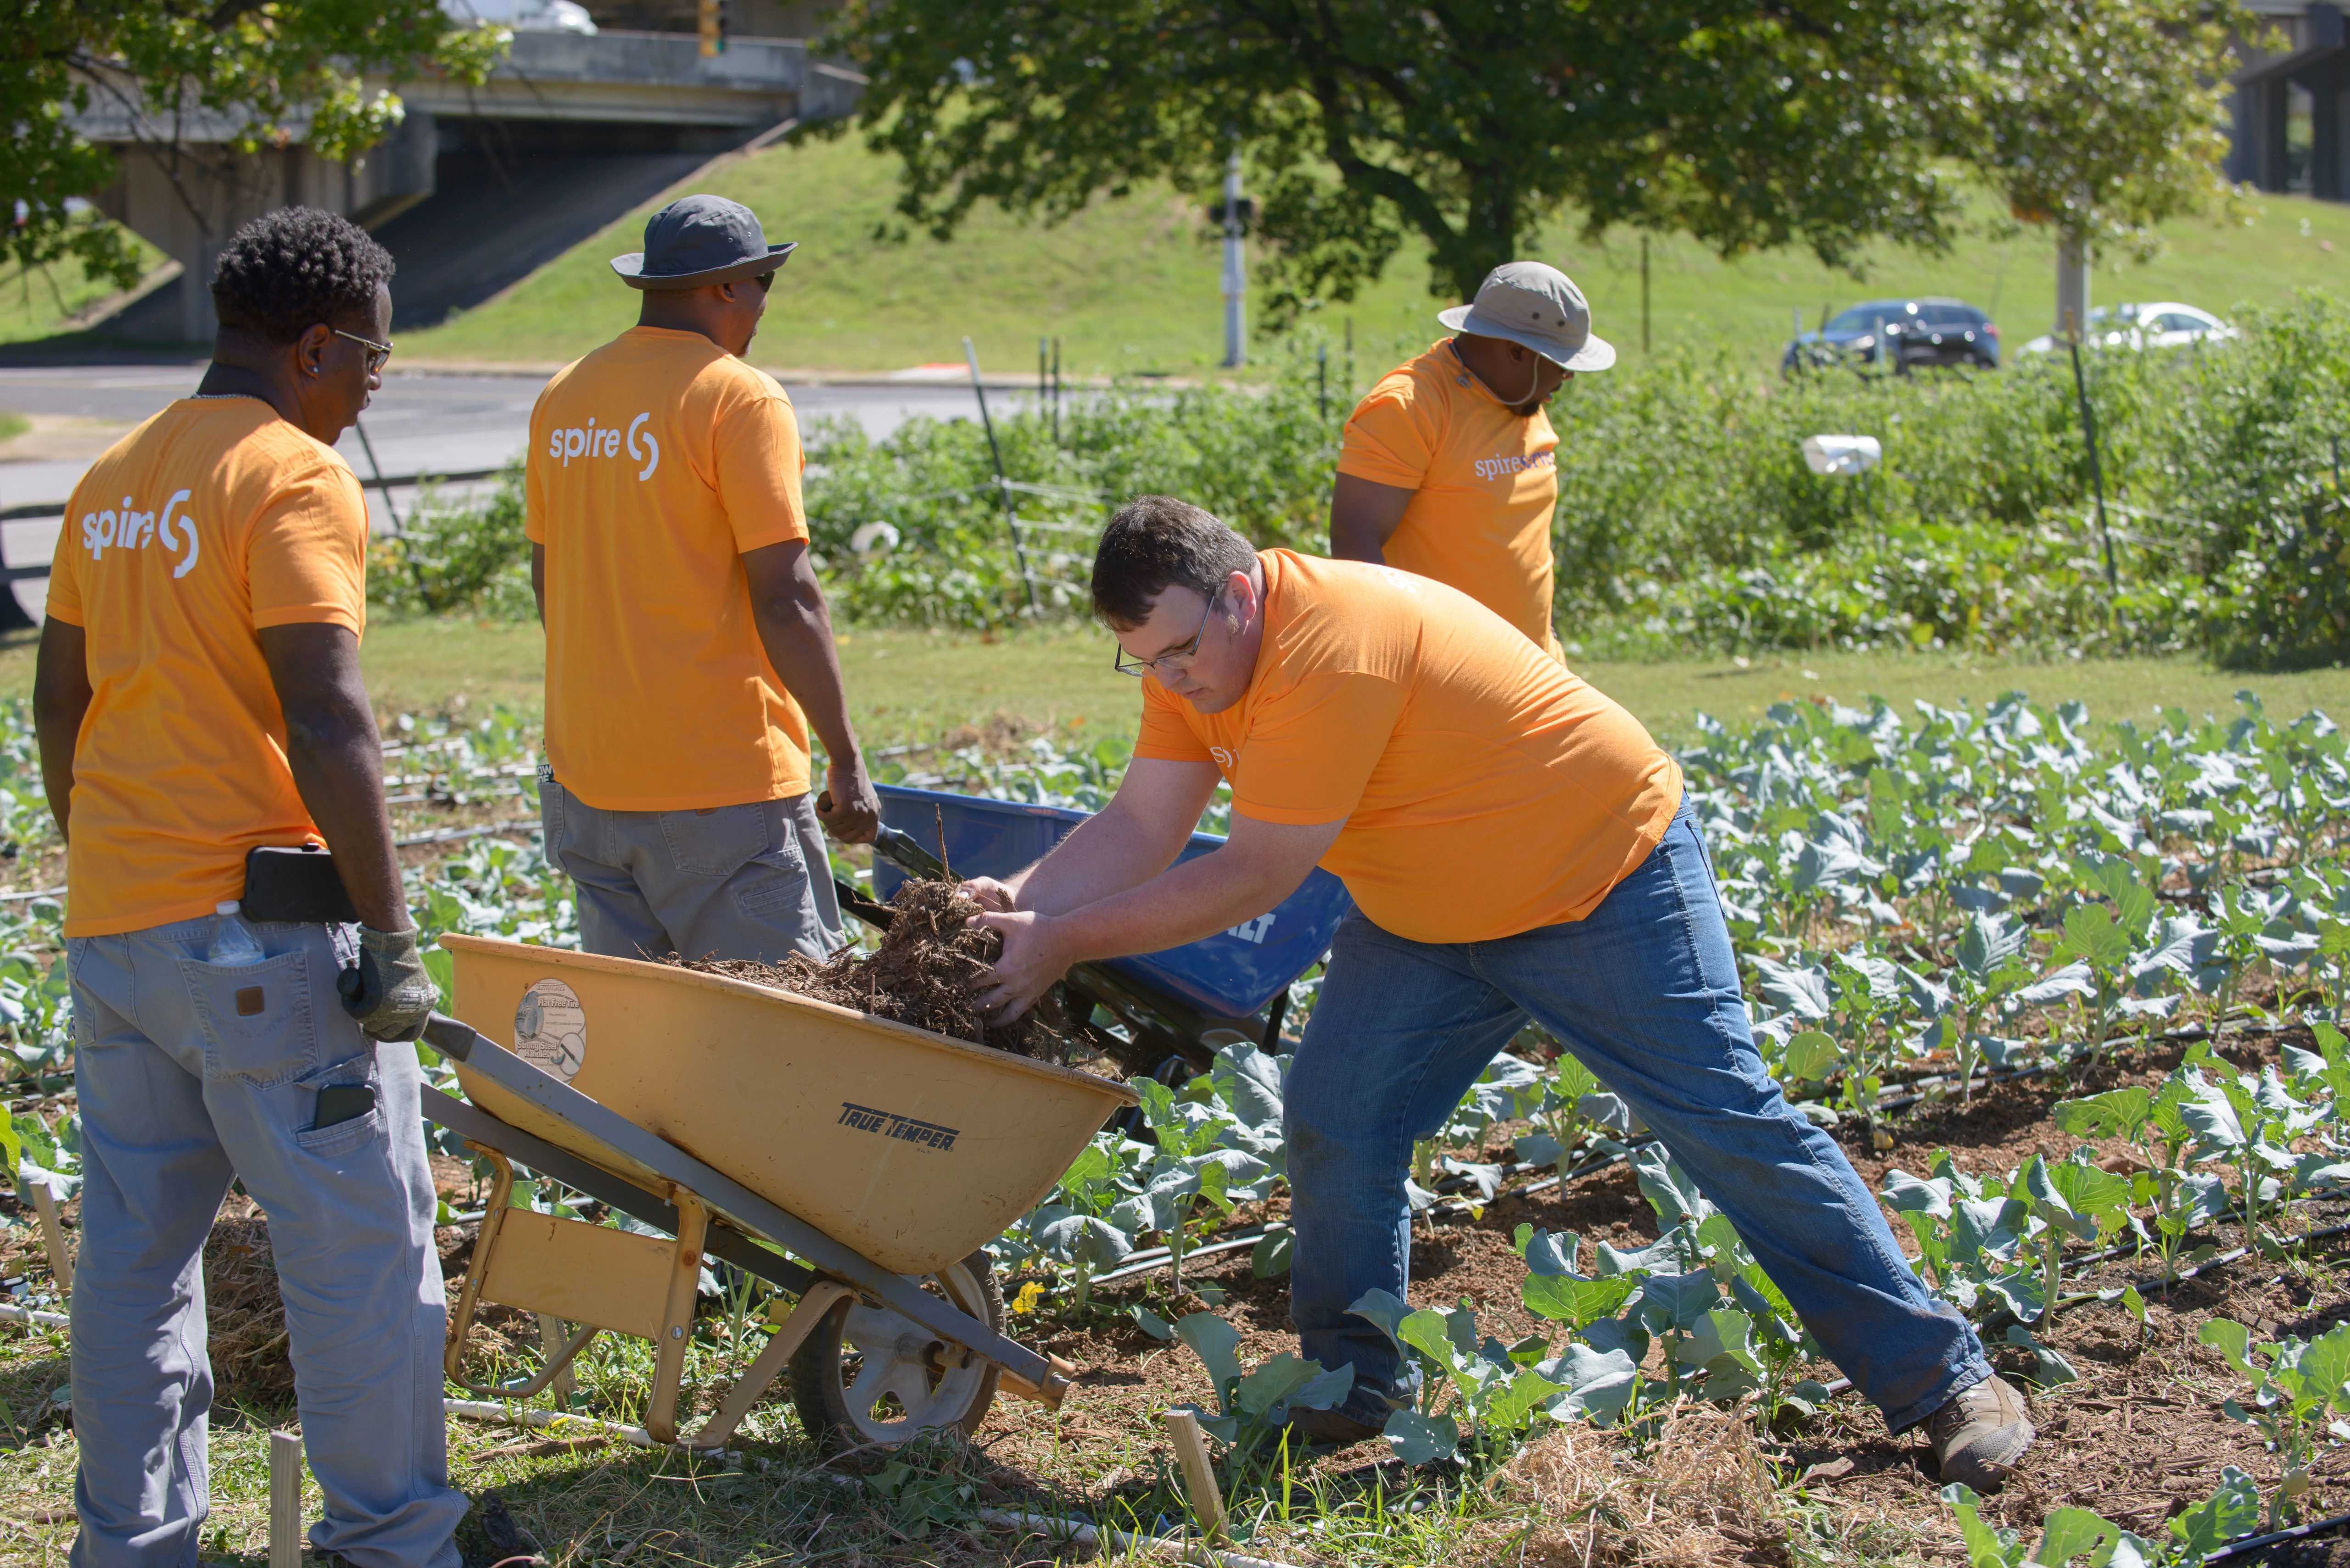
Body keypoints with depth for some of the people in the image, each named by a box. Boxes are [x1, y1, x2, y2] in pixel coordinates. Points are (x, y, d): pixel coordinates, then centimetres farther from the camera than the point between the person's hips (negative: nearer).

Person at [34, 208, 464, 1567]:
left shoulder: (115, 480, 14)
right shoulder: (294, 477, -12)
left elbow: (58, 705, 18)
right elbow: (324, 723, -19)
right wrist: (392, 938, -17)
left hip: (112, 929, 8)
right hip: (256, 931, -8)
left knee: (134, 1247, 11)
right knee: (359, 1242, 2)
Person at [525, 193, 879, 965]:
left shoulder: (563, 400, 10)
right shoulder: (741, 400, -10)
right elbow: (785, 598, -15)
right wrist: (847, 761, -11)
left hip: (585, 772, 7)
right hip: (721, 782, -7)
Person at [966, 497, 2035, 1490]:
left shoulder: (1328, 648, -34)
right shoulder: (1192, 650, -6)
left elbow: (1254, 878, -31)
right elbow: (1140, 826, -6)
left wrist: (1067, 943, -28)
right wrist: (1022, 904, -23)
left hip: (1607, 882, -8)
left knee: (1729, 1126, -6)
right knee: (1334, 1123, -1)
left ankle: (1939, 1380, 2)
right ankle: (1353, 1393, 16)